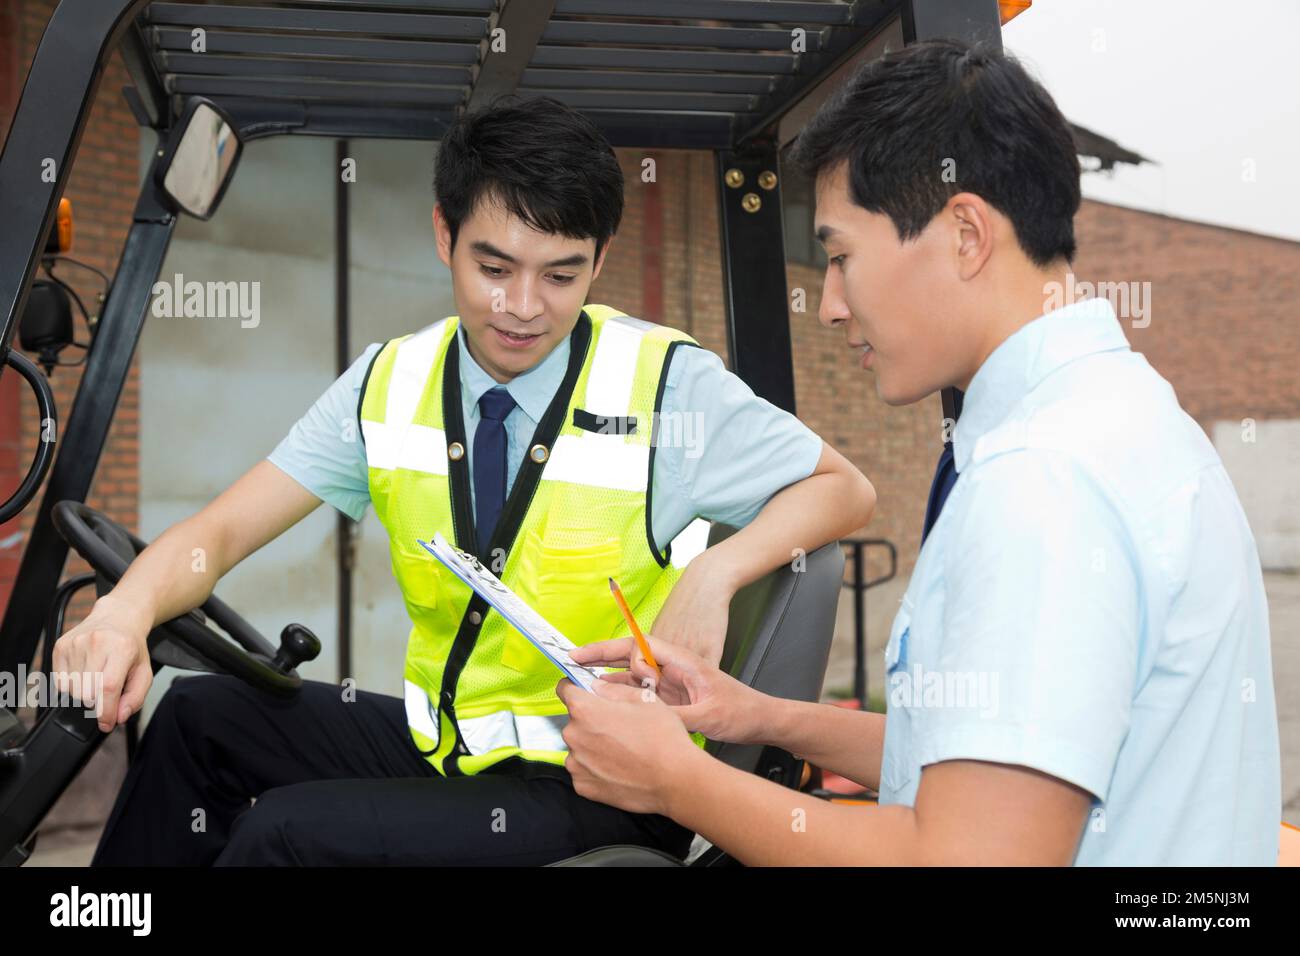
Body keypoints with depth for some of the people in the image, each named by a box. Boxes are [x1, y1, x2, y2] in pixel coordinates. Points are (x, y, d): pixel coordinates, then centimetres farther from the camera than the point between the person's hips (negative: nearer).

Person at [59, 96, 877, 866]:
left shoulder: (669, 384, -13)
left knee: (288, 830, -23)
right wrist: (126, 609, -27)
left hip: (600, 786, -5)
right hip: (442, 745, 5)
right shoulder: (389, 383, -2)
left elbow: (845, 491, -4)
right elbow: (221, 533, -4)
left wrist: (711, 575, -24)